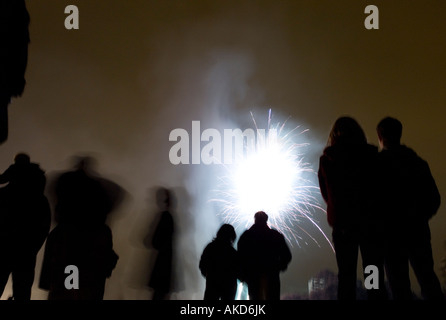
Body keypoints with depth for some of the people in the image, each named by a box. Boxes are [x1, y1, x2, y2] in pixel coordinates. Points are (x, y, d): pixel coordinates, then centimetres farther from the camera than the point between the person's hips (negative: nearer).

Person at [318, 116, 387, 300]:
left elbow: (325, 193, 12)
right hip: (370, 221, -2)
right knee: (374, 276, -2)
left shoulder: (326, 160, 6)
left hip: (341, 223, 2)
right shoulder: (370, 154, -2)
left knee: (346, 275, 4)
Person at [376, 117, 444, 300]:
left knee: (399, 285, 0)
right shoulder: (417, 162, 6)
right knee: (428, 279, 10)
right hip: (418, 230, 3)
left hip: (392, 232, -3)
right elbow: (434, 198, 5)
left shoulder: (377, 163, -6)